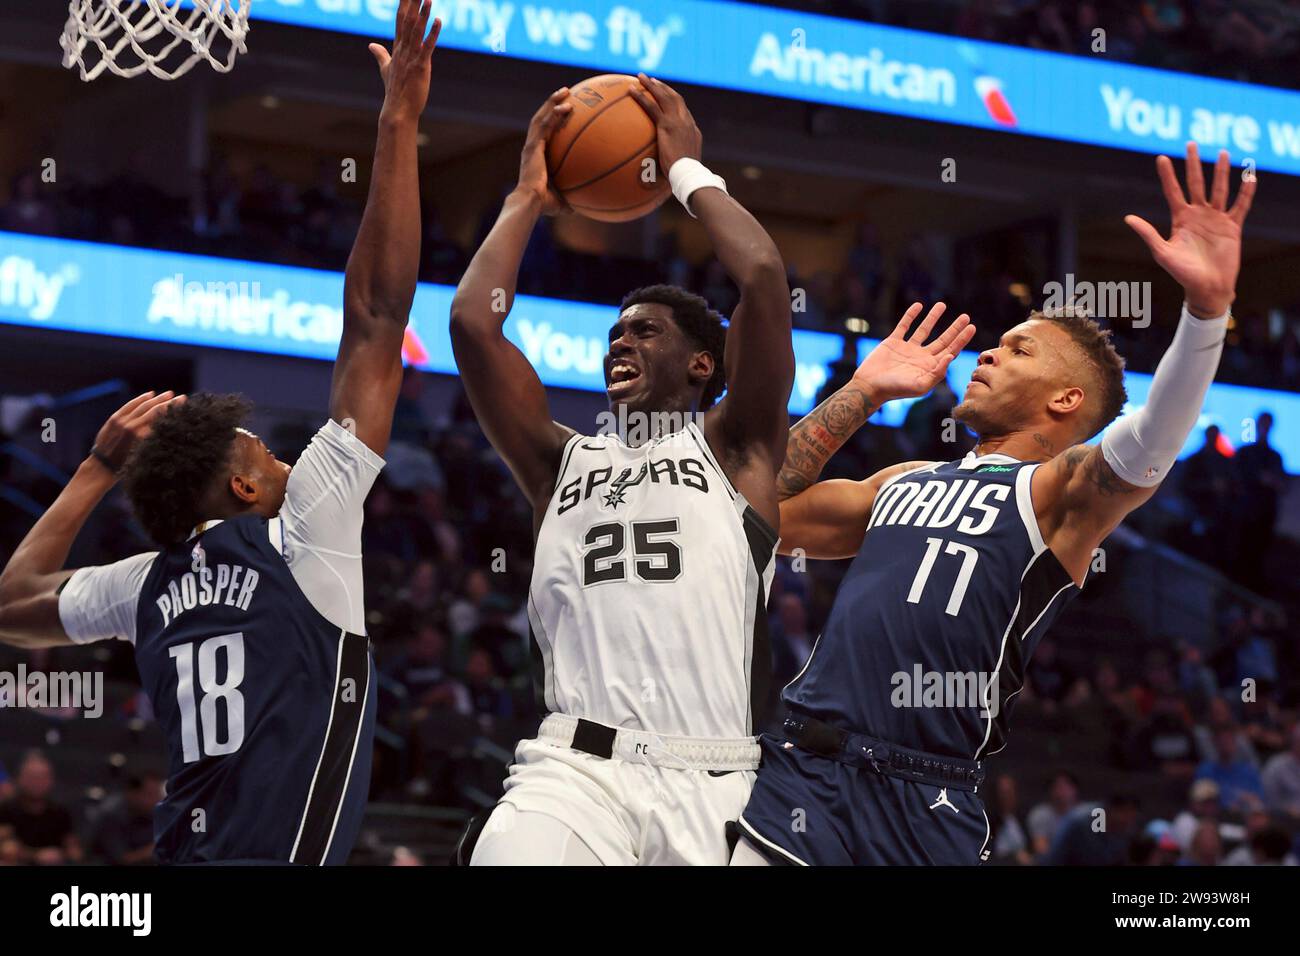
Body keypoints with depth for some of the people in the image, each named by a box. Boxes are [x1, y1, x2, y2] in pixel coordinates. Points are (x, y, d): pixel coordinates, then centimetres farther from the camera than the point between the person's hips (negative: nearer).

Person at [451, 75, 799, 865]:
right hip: (575, 770, 1)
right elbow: (473, 320, 12)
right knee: (509, 855, -26)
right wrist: (530, 197, 21)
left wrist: (689, 171, 16)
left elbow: (764, 276, 3)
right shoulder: (562, 463, 22)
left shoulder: (733, 451, 15)